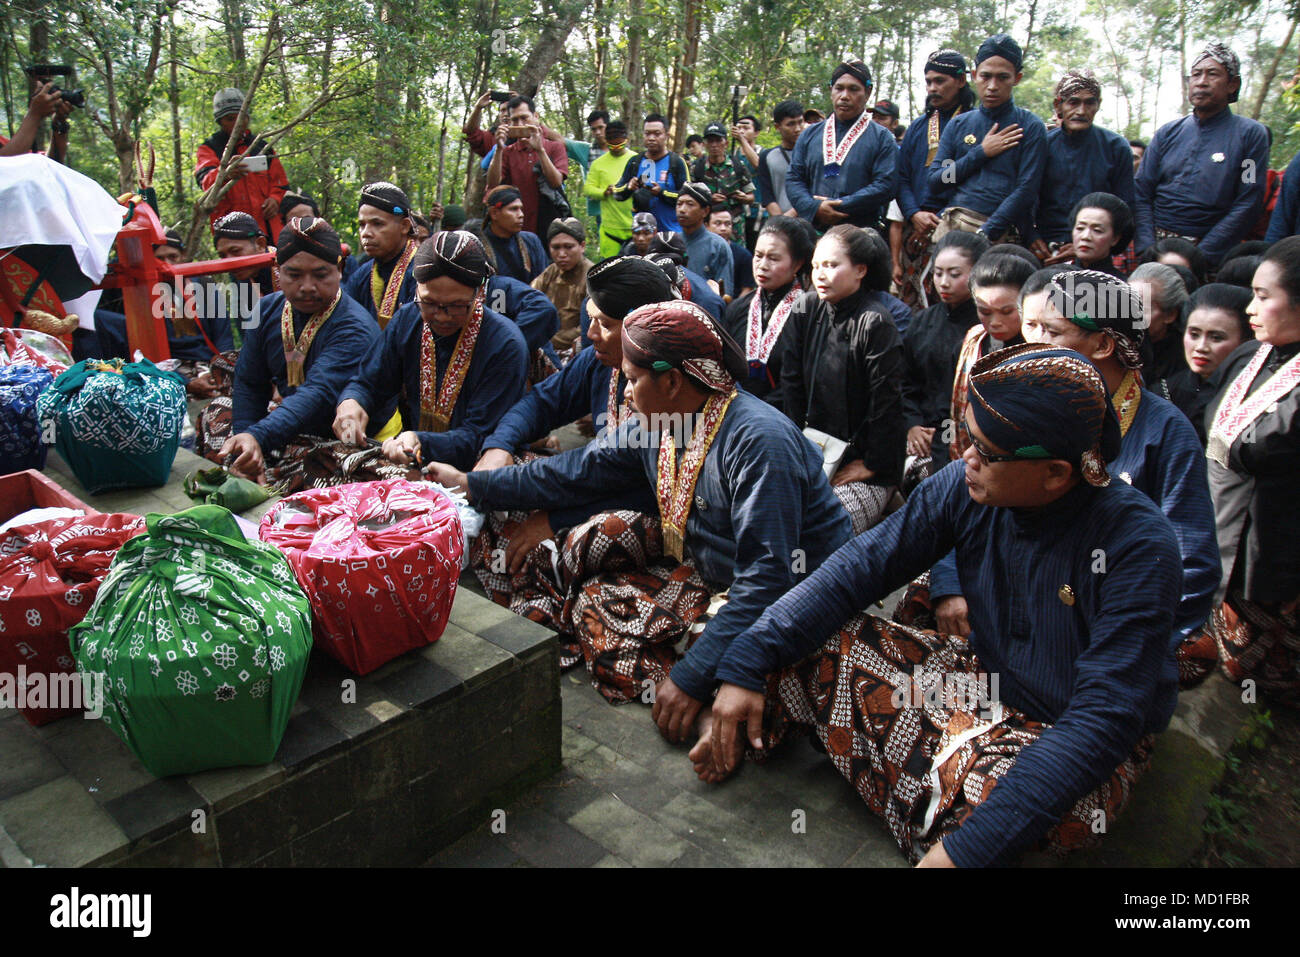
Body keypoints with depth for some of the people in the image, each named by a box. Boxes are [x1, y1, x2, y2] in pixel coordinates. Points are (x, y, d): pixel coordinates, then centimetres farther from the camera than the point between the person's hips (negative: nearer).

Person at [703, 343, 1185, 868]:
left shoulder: (1137, 545, -27)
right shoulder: (964, 485, -14)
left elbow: (1106, 715, -31)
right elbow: (862, 564, -12)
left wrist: (971, 847, -40)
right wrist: (746, 663, -22)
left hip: (1075, 738, -4)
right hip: (986, 677, 5)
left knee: (981, 792, -38)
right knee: (814, 638, -12)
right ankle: (729, 731, 10)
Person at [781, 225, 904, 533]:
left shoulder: (874, 322, -14)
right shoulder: (806, 308, 2)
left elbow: (886, 400, -14)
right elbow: (791, 381, 4)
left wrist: (873, 465, -11)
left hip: (860, 463, -5)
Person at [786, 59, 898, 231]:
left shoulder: (881, 137, 6)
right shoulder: (810, 134, 16)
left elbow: (886, 185, -5)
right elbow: (793, 179, 10)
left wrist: (839, 206, -12)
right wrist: (815, 208, -10)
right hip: (814, 233, 2)